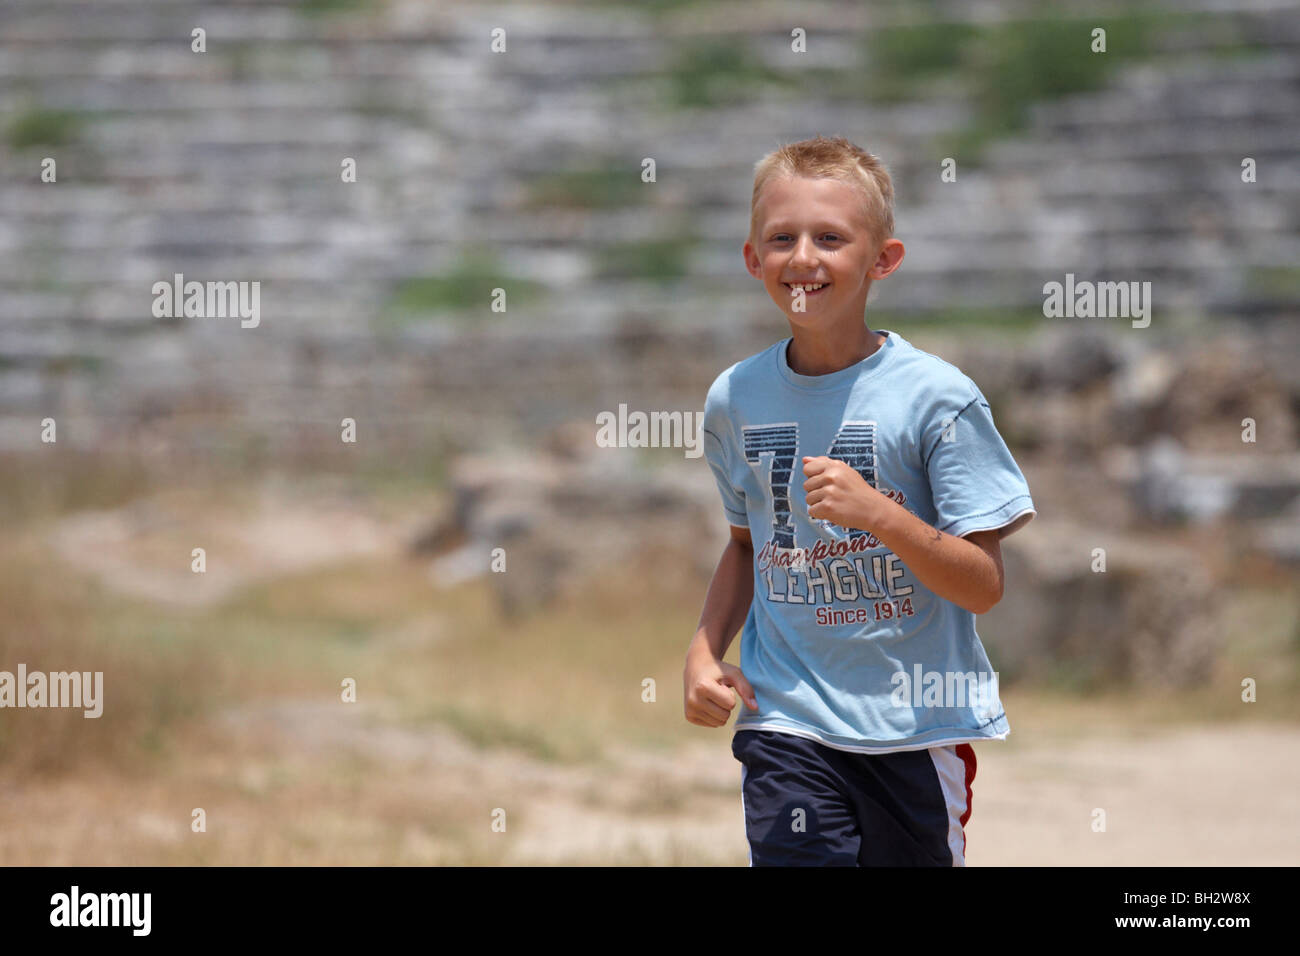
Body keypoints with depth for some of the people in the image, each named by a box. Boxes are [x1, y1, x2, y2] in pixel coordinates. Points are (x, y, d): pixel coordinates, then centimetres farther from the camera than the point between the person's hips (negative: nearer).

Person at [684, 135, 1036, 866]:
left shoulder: (936, 396, -10)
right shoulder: (735, 399, 2)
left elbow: (985, 585, -12)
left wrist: (877, 513, -26)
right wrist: (706, 649, 4)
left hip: (918, 725, -2)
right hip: (787, 722, 2)